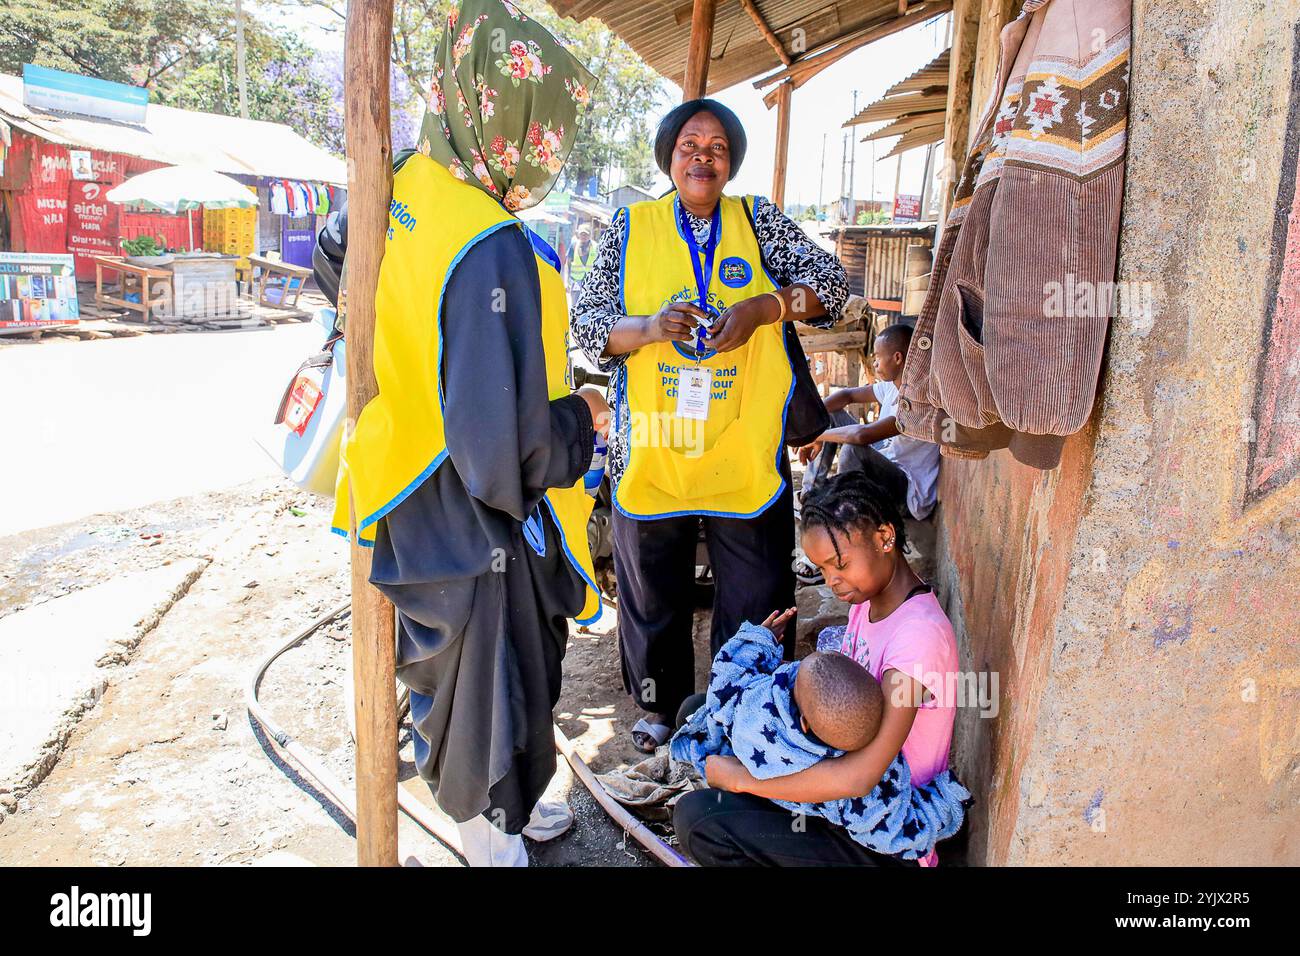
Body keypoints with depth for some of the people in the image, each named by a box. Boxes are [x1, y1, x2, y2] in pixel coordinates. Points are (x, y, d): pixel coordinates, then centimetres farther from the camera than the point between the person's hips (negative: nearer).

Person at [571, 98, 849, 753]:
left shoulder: (758, 220, 7)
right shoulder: (630, 228, 5)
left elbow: (831, 281, 2)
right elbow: (586, 325, 1)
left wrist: (762, 308, -15)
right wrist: (649, 327, -19)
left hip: (744, 447, 0)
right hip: (651, 447, 0)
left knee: (756, 593, 6)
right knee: (653, 590, 13)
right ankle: (661, 705, 35)